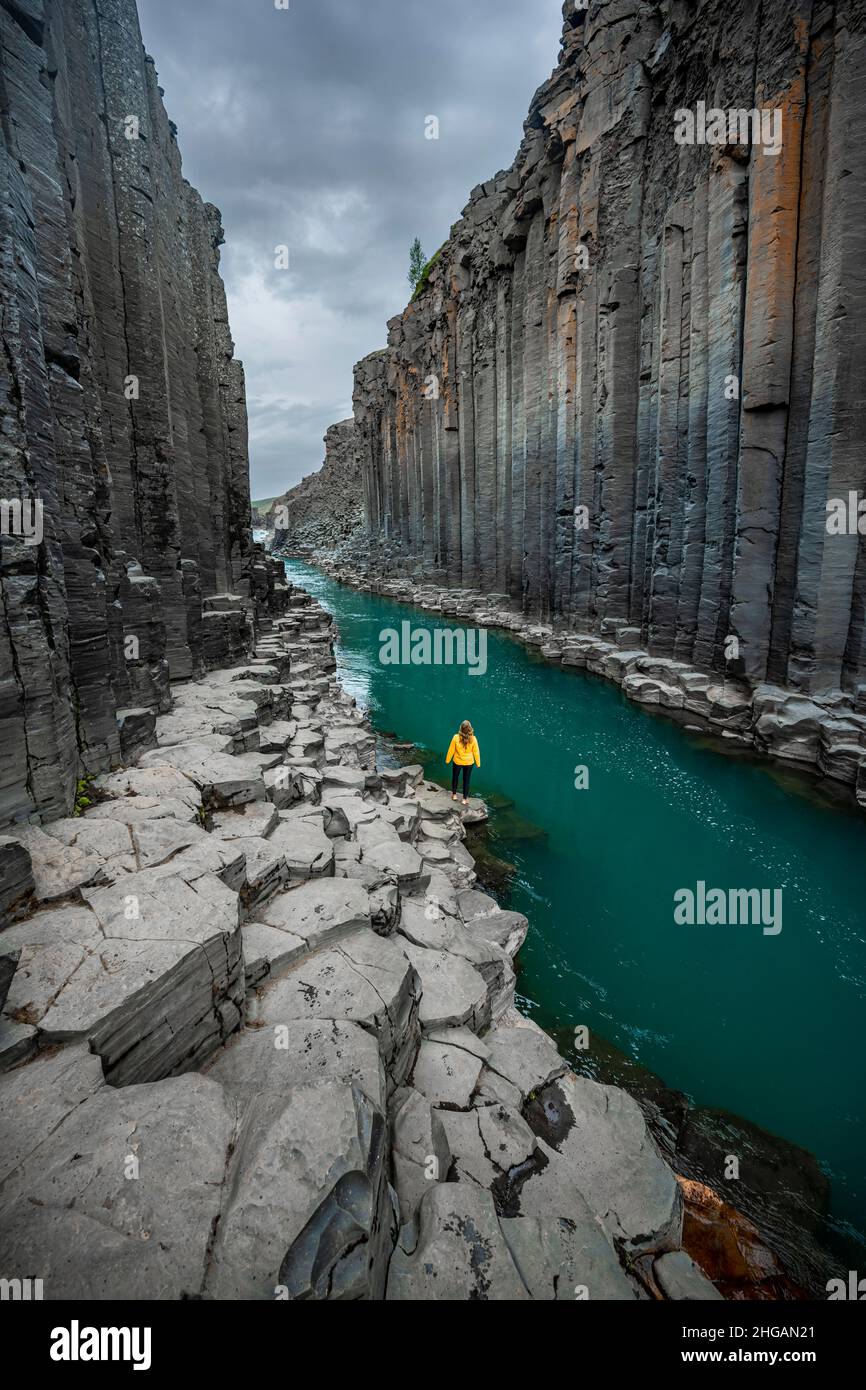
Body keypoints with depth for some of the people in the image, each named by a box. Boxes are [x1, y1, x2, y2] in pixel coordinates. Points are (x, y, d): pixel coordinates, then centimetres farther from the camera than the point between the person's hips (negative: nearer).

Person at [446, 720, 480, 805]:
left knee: (455, 777, 25)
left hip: (457, 762, 0)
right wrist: (478, 763, 6)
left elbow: (451, 750, -12)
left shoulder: (456, 737, -26)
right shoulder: (473, 739, -23)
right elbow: (476, 752, -11)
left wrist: (447, 760, 5)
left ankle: (454, 794, 41)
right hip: (469, 763, 0)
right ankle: (465, 798, 29)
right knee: (466, 780, 17)